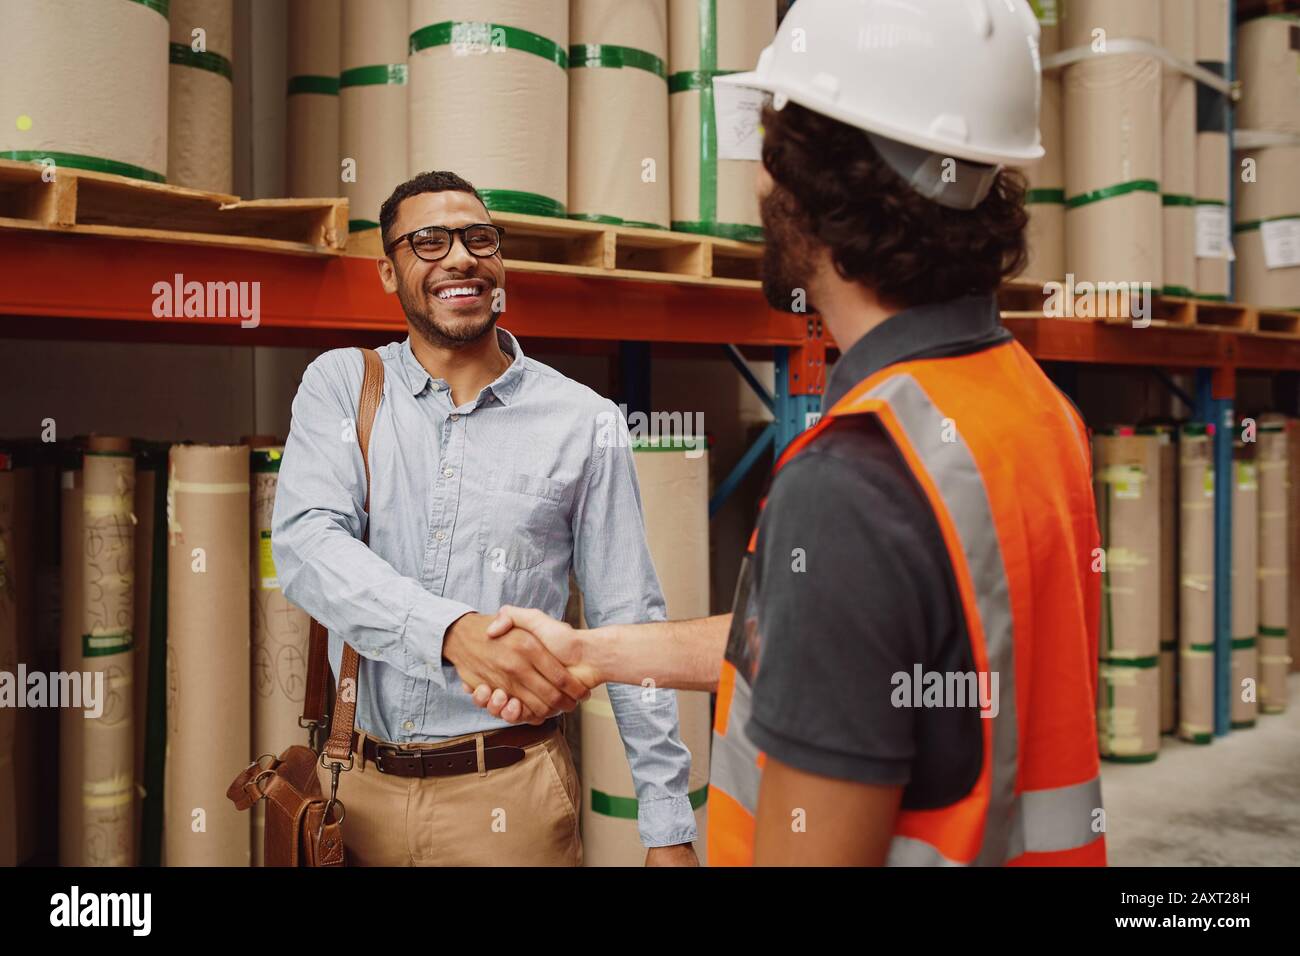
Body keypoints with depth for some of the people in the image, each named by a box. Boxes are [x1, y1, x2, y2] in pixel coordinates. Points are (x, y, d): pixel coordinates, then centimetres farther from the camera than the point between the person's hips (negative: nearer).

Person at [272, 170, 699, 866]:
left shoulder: (582, 422, -3)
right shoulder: (339, 384, 0)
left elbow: (630, 625, -1)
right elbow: (306, 545, -16)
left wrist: (669, 829, -3)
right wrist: (456, 630, -34)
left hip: (508, 793, -1)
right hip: (355, 783, 2)